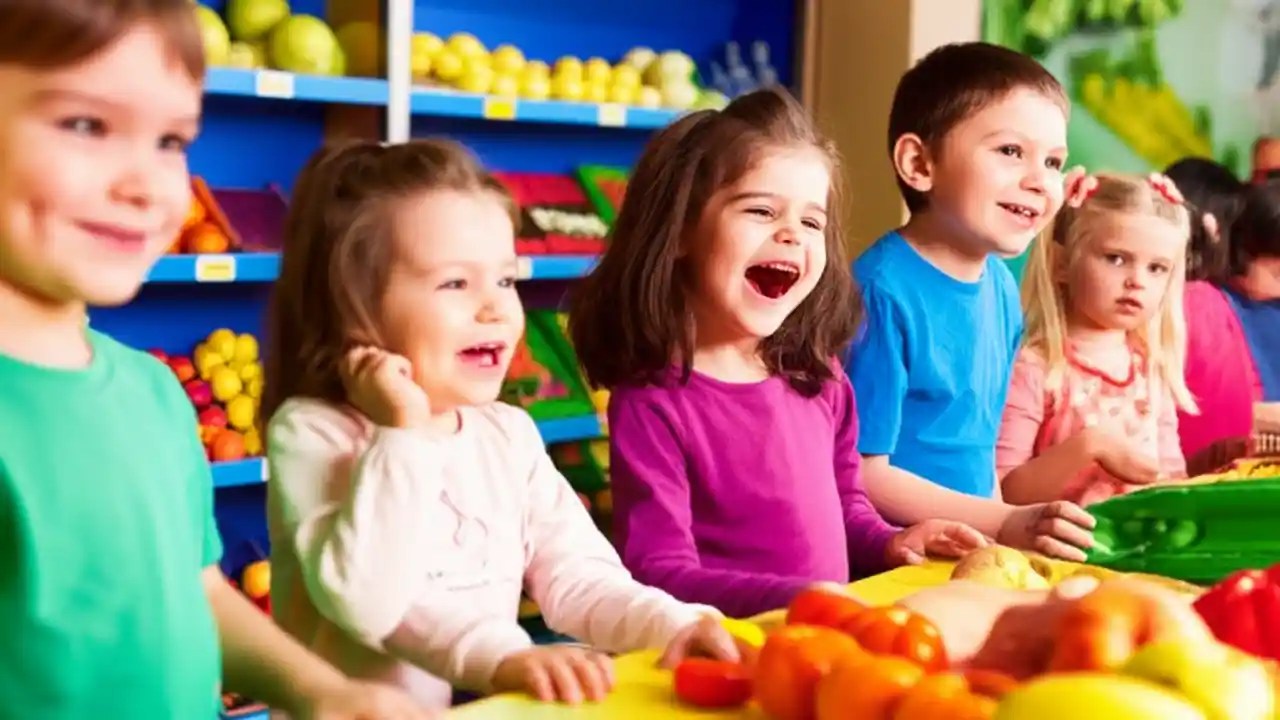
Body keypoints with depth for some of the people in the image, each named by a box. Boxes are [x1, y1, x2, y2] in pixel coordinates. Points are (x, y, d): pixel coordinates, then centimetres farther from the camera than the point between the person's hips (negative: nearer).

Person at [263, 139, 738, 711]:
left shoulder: (510, 434, 8)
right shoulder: (311, 432, -9)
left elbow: (575, 576, 4)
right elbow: (368, 600, -20)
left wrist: (671, 626, -11)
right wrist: (405, 438, -25)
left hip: (496, 706, 4)